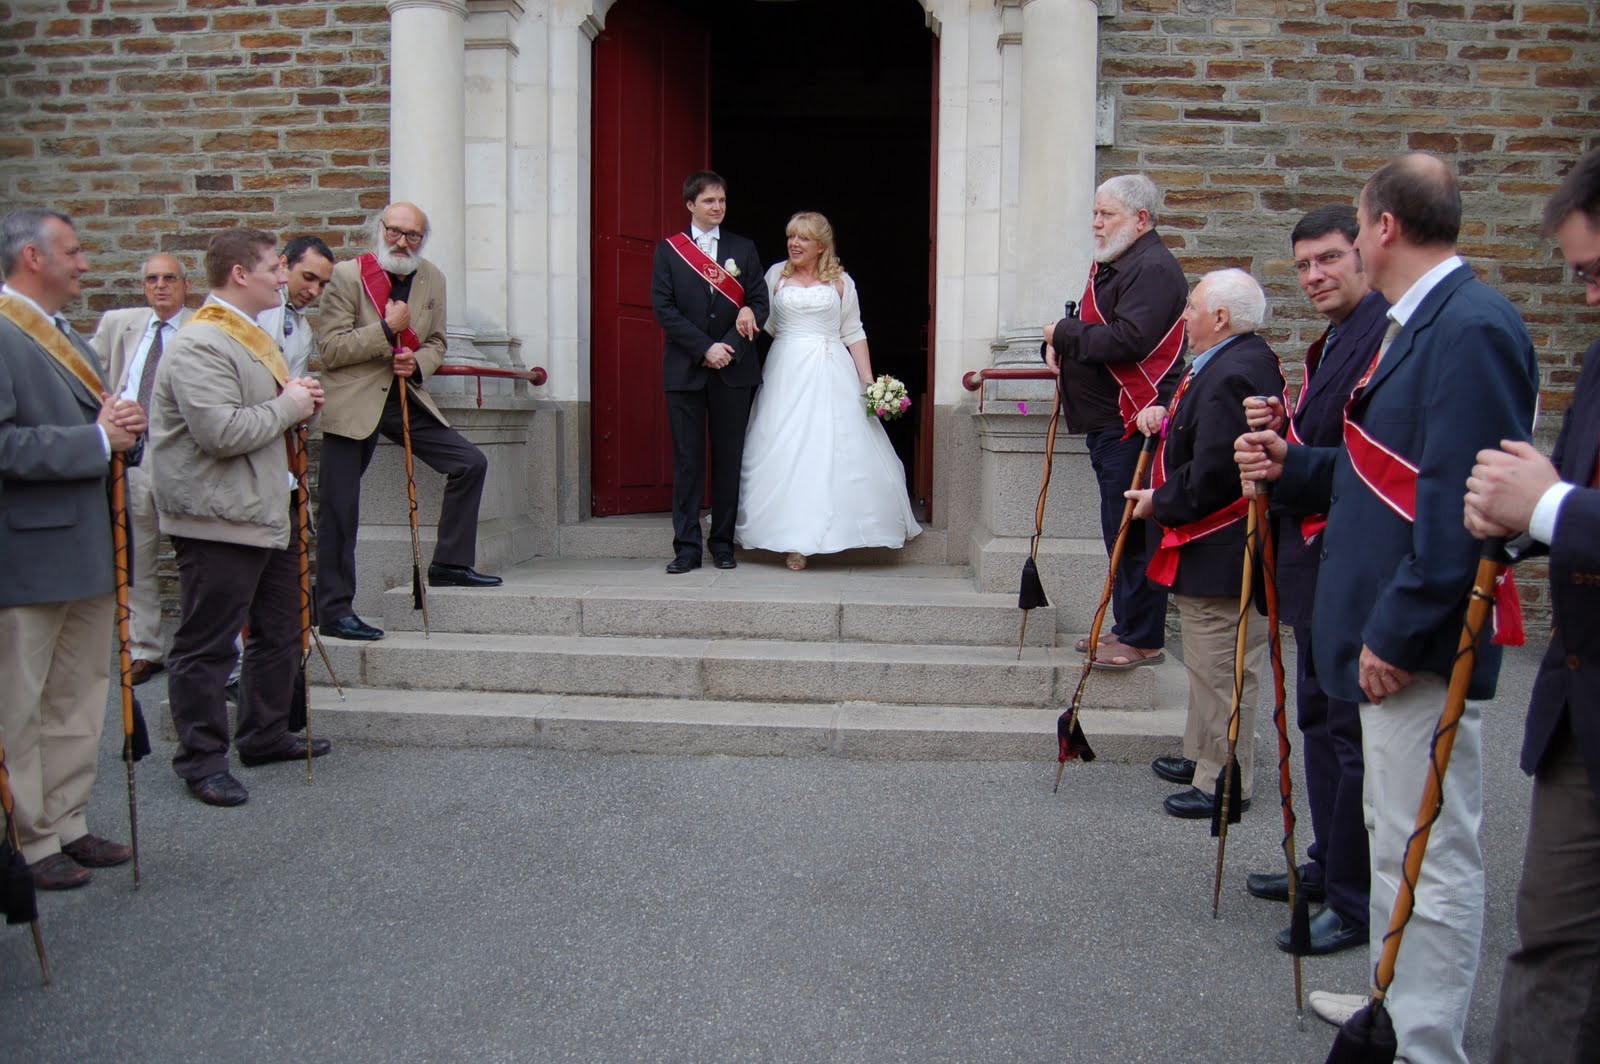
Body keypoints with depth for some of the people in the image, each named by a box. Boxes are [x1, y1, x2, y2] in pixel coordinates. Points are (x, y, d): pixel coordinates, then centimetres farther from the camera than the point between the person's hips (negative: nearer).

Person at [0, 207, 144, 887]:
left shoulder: (68, 339, 17)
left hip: (87, 551, 10)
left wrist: (122, 429, 1)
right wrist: (97, 438, -20)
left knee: (78, 700, 16)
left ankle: (66, 824, 28)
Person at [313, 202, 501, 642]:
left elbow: (436, 342, 17)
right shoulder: (347, 276, -10)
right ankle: (335, 611, 5)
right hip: (354, 403, -5)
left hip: (405, 396, 6)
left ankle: (449, 565, 13)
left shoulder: (432, 280, 6)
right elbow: (329, 348, -14)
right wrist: (386, 330, -19)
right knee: (339, 508, -3)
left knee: (470, 463, 0)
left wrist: (418, 363, -5)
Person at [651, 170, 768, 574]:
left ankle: (723, 542, 12)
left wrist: (728, 347, -10)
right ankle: (687, 546, 4)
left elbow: (760, 303, 4)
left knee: (729, 458, 4)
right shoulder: (668, 250, 5)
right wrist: (705, 349, -11)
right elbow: (663, 309, -3)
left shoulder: (743, 249, 10)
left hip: (733, 370, 1)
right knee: (687, 460, -1)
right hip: (684, 371, -1)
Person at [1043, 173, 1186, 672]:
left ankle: (1143, 639, 3)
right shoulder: (1108, 265, 18)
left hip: (1135, 423, -10)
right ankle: (1126, 627, 27)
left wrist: (1064, 332, -13)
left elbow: (1127, 339, -26)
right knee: (1120, 529, 16)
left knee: (1134, 531, -5)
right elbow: (1091, 328, 27)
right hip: (1107, 420, 11)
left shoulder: (1154, 270, -14)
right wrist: (1058, 345, 4)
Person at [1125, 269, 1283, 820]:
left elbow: (1211, 475, -28)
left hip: (1219, 551, -12)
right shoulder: (1245, 360, 12)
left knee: (1221, 670, 0)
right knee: (1209, 665, 22)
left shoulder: (1232, 375, -24)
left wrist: (1159, 502, -12)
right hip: (1216, 546, 12)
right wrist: (1164, 414, 4)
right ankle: (1202, 756, 36)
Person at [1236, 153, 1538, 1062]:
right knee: (1396, 837, 22)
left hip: (1423, 641, -11)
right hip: (1386, 627, 11)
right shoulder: (1417, 323, 15)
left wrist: (1399, 632, -23)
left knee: (1430, 853, 0)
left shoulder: (1473, 327, -18)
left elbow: (1463, 501, -24)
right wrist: (1292, 467, 5)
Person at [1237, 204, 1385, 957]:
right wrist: (1277, 430, -1)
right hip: (1316, 563, 11)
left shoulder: (1386, 335, -17)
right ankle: (1328, 864, 33)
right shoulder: (1330, 343, 17)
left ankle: (1358, 901, 8)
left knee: (1355, 734, -2)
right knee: (1320, 720, 19)